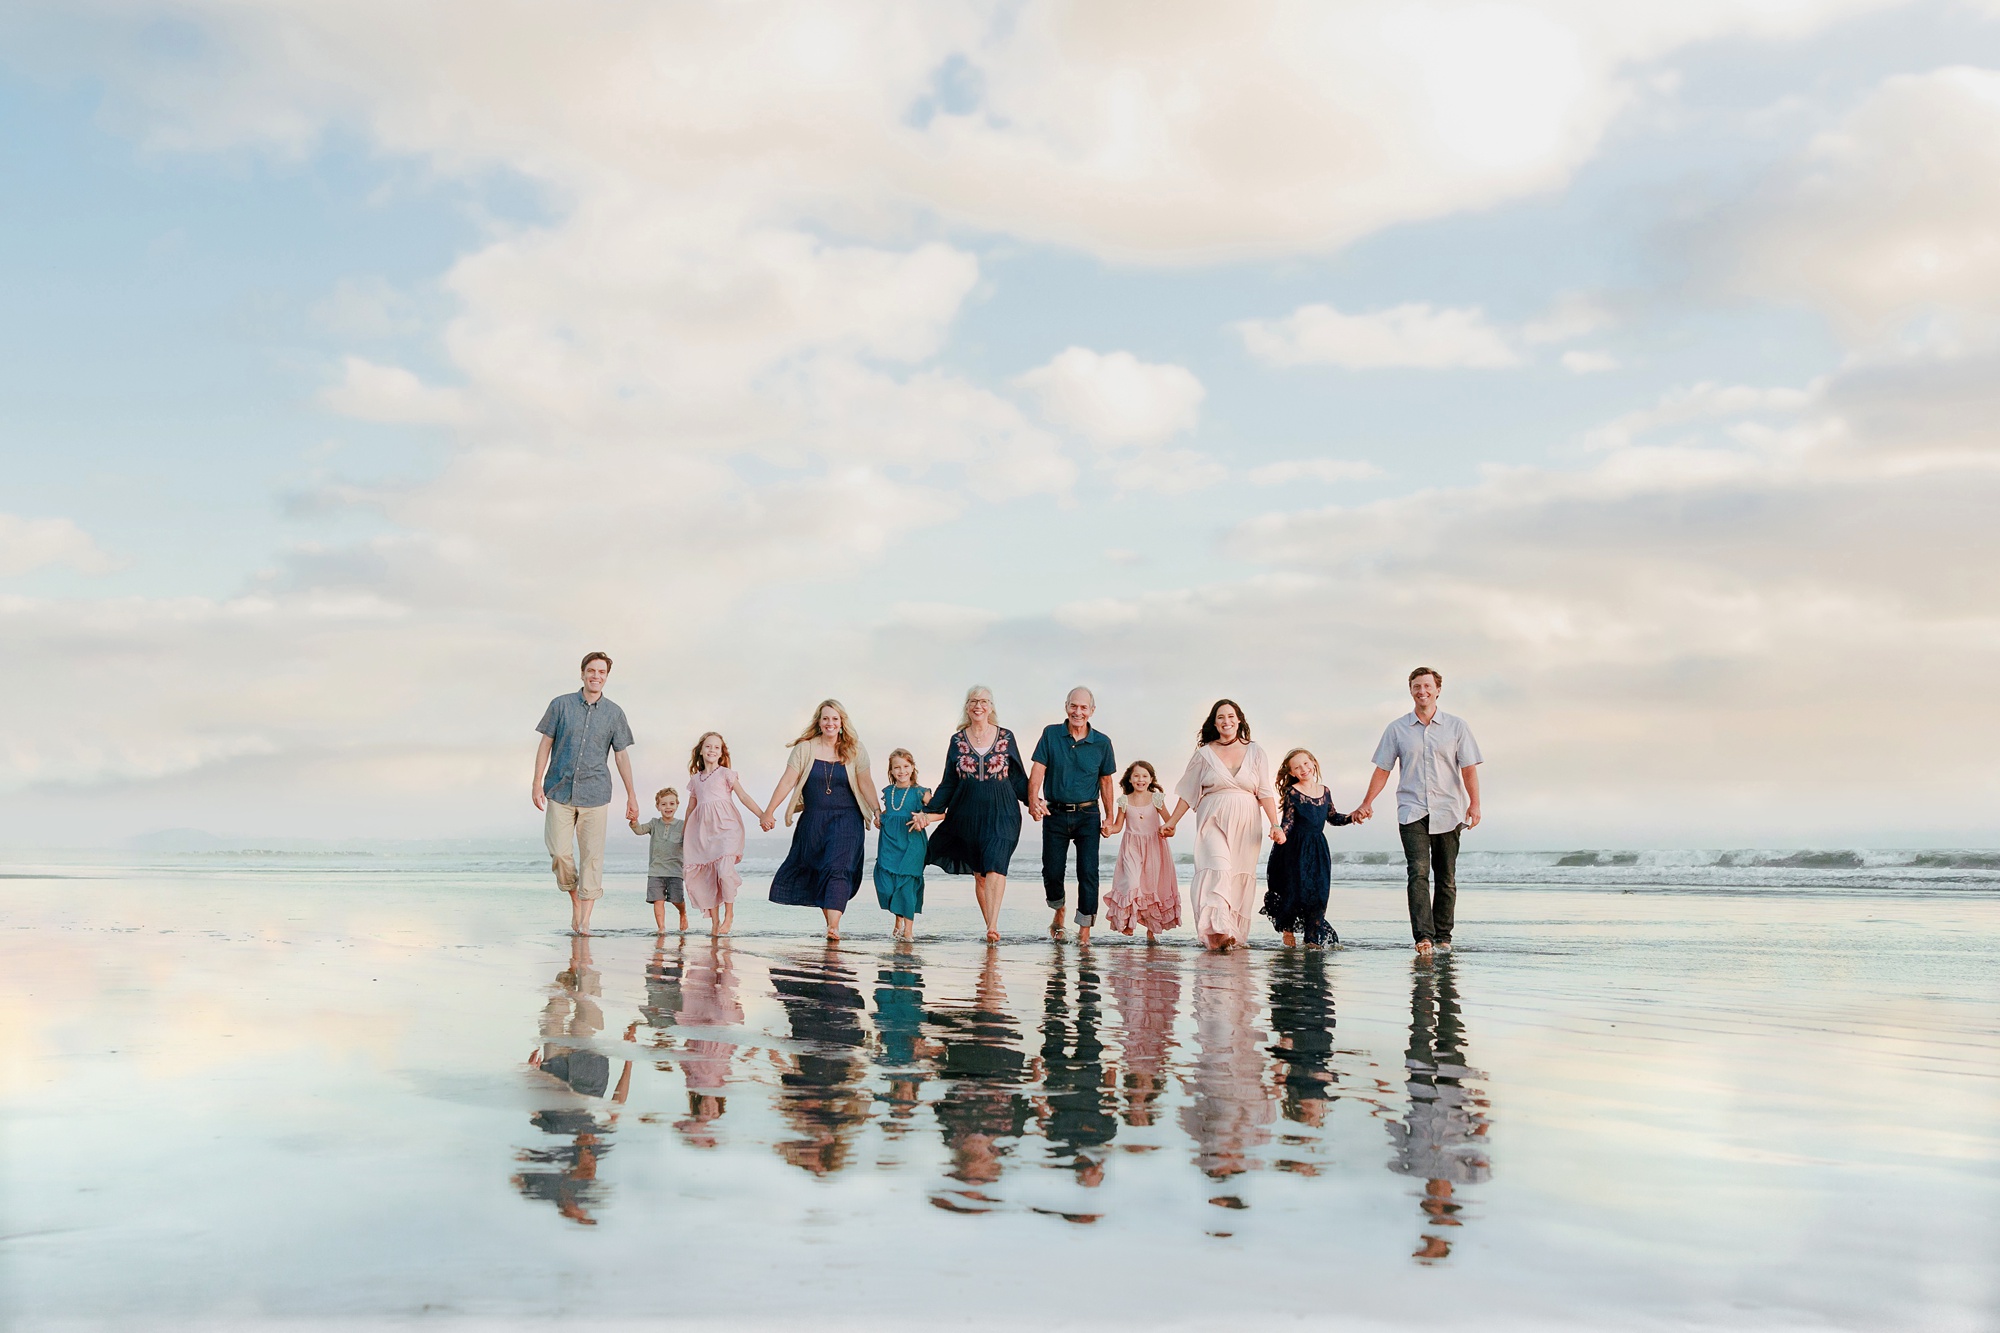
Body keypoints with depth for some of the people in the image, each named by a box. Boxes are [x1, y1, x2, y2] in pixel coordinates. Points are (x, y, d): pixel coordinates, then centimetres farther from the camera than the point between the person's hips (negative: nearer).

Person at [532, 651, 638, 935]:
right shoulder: (561, 705, 3)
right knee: (560, 851, -6)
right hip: (559, 791, 0)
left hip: (594, 793, 0)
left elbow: (622, 755, 9)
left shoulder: (614, 713, 6)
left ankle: (585, 920, -3)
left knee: (592, 855, -5)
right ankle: (575, 900, 19)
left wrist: (631, 795, 6)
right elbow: (545, 744, 5)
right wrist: (537, 781, -2)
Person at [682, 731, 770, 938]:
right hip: (702, 830, 4)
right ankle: (714, 920, 7)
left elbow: (743, 796, -1)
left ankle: (729, 914, -3)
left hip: (725, 827, -4)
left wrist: (761, 815, -13)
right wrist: (684, 834, 28)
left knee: (724, 868, -20)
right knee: (704, 874, -1)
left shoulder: (726, 774, 7)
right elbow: (691, 808, 25)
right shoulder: (695, 780, 18)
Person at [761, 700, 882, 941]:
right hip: (813, 820, 2)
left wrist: (877, 811, -3)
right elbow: (788, 781, -3)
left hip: (846, 819, -2)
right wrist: (769, 811, -6)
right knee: (812, 868, 7)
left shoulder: (854, 750, 0)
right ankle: (828, 918, 22)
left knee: (838, 868, -16)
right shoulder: (805, 748, -1)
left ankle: (834, 925, -24)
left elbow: (865, 784, 4)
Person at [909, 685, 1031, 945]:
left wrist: (1032, 801, -6)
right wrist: (929, 813, 6)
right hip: (968, 814, 2)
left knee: (995, 867, -19)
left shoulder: (1006, 737, 5)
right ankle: (991, 928, 14)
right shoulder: (958, 740, 8)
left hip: (1001, 814, -2)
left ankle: (993, 926, -26)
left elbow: (1018, 778, 9)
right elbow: (948, 784, 12)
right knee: (979, 873, 4)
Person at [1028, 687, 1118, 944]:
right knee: (1052, 871, 3)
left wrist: (1109, 817, 7)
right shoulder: (1051, 734, 0)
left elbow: (1105, 781, 10)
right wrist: (1032, 798, -24)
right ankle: (1059, 910, 32)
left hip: (1087, 816, 0)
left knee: (1088, 872, -7)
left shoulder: (1102, 742, 2)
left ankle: (1085, 927, 2)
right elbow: (1038, 769, -8)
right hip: (1055, 814, 0)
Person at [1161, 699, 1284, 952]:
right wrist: (1171, 823, 11)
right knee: (1218, 868, -20)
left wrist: (1275, 824, -4)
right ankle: (1218, 930, -32)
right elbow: (1188, 792, 11)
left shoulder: (1255, 752, 8)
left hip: (1244, 824, 2)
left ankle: (1235, 933, 8)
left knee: (1240, 877, 0)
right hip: (1213, 821, -2)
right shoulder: (1205, 753, 7)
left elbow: (1265, 793, 6)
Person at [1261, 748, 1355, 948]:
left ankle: (1313, 939, 3)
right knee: (1294, 890, -5)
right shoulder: (1292, 793, -4)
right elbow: (1288, 821, -9)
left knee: (1318, 892, -2)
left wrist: (1351, 817, 6)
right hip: (1295, 849, -4)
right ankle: (1287, 931, 15)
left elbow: (1333, 817, 21)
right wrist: (1281, 834, -28)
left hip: (1318, 849, 4)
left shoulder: (1324, 791, 11)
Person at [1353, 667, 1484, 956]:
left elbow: (1469, 768, 2)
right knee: (1418, 872, -15)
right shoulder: (1397, 729, 9)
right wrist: (1367, 803, 3)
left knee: (1446, 877, 4)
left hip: (1448, 813, 1)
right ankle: (1423, 936, -22)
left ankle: (1443, 935, 13)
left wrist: (1474, 803, -11)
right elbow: (1382, 769, 11)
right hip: (1412, 812, -1)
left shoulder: (1456, 726, 8)